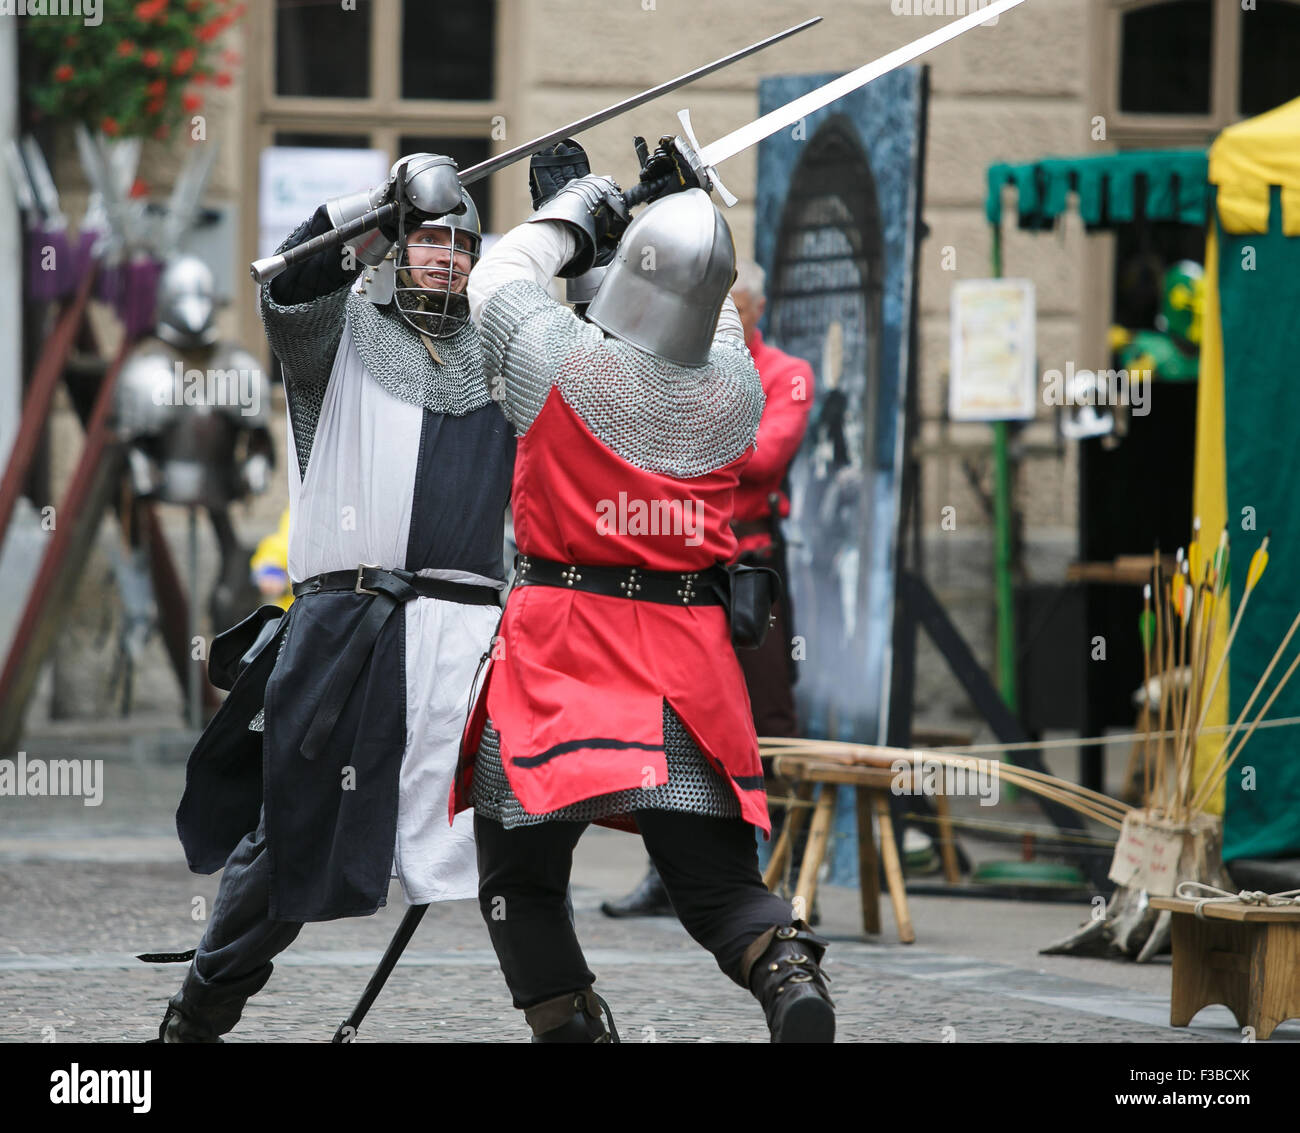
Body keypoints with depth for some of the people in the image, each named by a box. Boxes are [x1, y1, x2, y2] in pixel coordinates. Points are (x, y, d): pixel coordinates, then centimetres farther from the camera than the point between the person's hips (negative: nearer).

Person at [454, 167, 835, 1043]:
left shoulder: (561, 363, -10)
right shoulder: (736, 391, 1)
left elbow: (500, 280, 12)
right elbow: (710, 321, 26)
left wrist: (578, 209, 26)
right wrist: (686, 206, 34)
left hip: (558, 649, -3)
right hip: (688, 657, 3)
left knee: (520, 879, 10)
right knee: (715, 877, 4)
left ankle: (566, 1023, -4)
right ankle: (787, 967, -25)